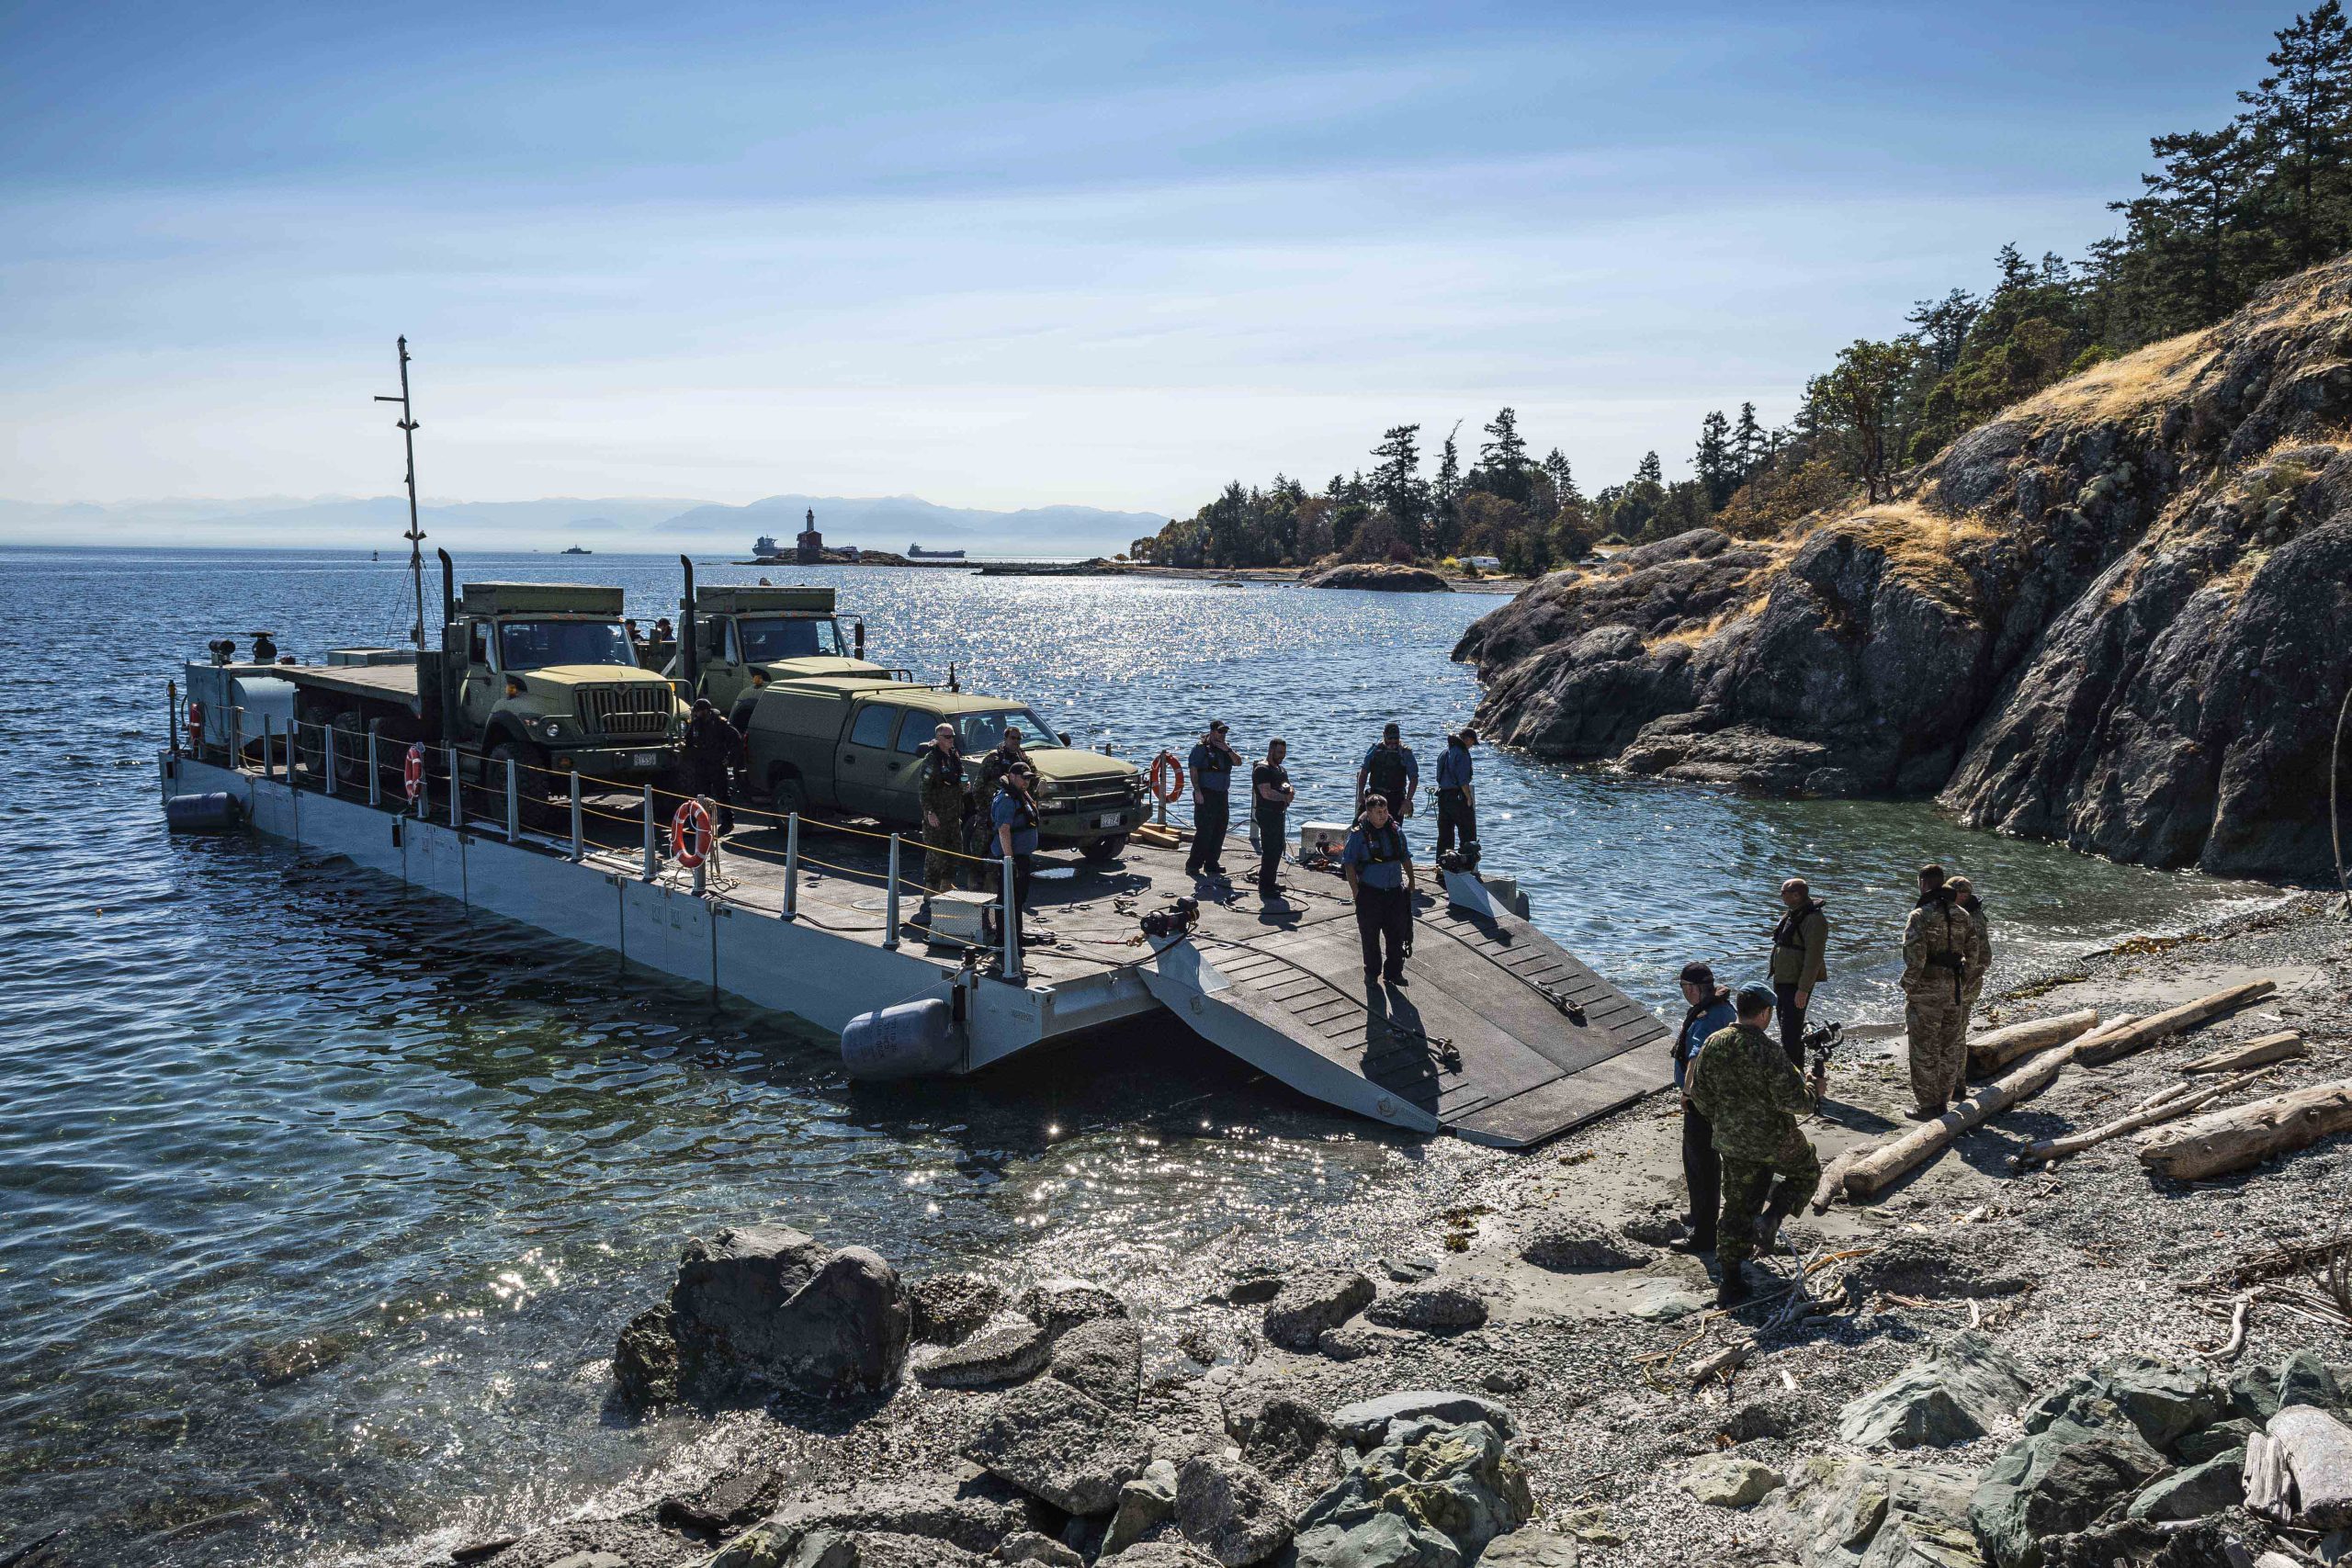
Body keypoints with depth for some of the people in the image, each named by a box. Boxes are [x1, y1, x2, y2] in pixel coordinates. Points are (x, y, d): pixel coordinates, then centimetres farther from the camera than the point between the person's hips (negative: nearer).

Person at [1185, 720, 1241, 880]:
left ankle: (1211, 864, 18)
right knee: (1204, 830, -11)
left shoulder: (1226, 746, 15)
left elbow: (1238, 762, 7)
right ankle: (1193, 865, -8)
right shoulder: (1201, 747, -5)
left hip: (1222, 795, 7)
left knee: (1220, 830, 9)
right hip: (1205, 795, -7)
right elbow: (1193, 769, -11)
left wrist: (1228, 750, -8)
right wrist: (1197, 791, -18)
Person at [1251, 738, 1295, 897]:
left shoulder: (1282, 770, 19)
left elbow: (1290, 791, 16)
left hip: (1278, 814, 10)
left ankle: (1271, 882, 25)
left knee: (1278, 849, 14)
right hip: (1266, 814, -10)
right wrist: (1285, 797, -12)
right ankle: (1265, 886, -8)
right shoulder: (1262, 769, -11)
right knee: (1270, 850, -11)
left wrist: (1289, 790, -8)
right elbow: (1266, 793, -22)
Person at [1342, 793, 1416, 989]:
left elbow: (1405, 857, 18)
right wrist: (1356, 891, -14)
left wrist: (1411, 880, 14)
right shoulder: (1358, 834, -9)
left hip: (1395, 891, 4)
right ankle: (1371, 973, 21)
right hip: (1370, 893, -4)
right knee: (1370, 936, 6)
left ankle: (1393, 972, 23)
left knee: (1397, 935, 9)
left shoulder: (1396, 830, 6)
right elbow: (1349, 863, -9)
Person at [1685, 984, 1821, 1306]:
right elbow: (1791, 1101, -23)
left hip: (1731, 1142, 5)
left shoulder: (1713, 1044, -4)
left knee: (1737, 1207, 16)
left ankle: (1730, 1282, 18)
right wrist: (1812, 1091, -1)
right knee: (1806, 1172, 26)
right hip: (1773, 1140, -5)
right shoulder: (1769, 1050, -24)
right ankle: (1770, 1217, 4)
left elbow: (1698, 1093, 4)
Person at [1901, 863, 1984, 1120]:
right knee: (1951, 1046, 15)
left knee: (1925, 1049, 2)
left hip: (1926, 992, -6)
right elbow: (1972, 952, 10)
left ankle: (1927, 1105, 6)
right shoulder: (1961, 915, 7)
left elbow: (1915, 956, -20)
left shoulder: (1920, 915, -13)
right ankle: (1943, 1100, 23)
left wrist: (1909, 985, -9)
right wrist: (1965, 980, 17)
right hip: (1955, 990, 6)